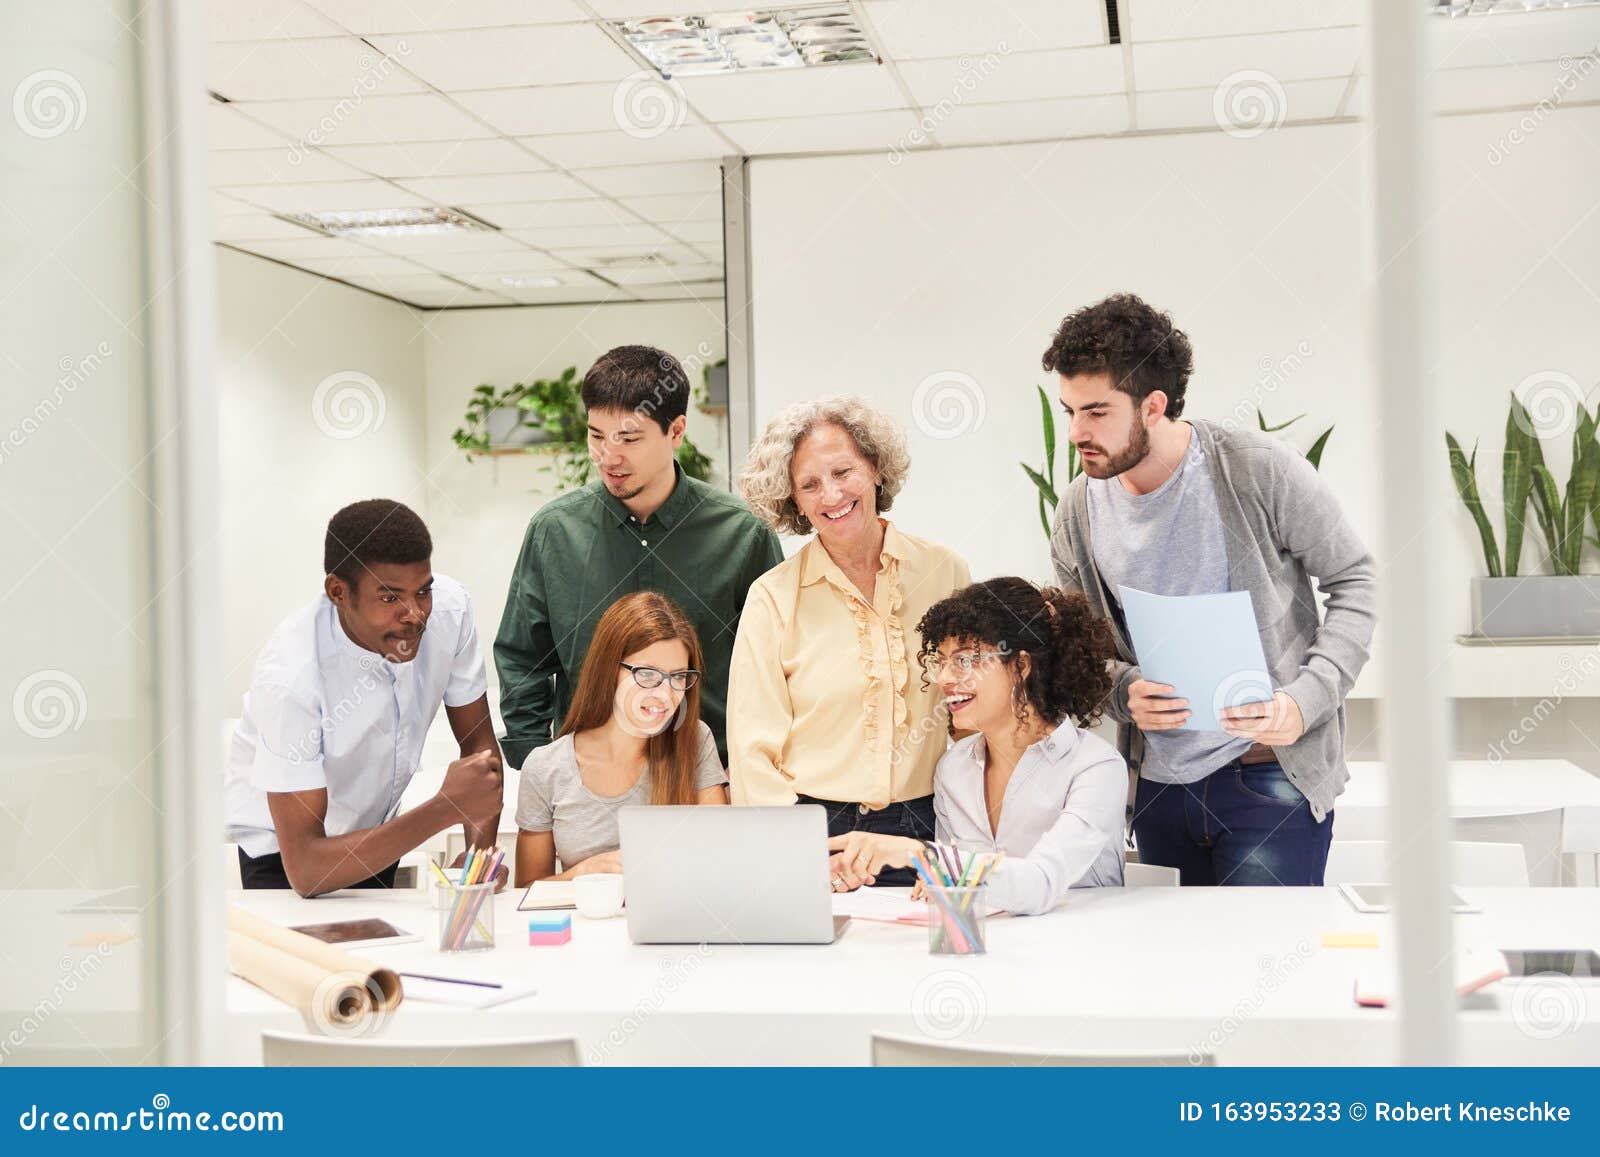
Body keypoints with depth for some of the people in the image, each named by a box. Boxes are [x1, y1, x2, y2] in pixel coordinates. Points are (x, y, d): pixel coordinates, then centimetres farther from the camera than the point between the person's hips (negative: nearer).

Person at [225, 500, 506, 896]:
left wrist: (481, 853, -21)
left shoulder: (449, 607, -18)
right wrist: (447, 808, -40)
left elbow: (479, 742, -4)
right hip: (287, 856, -5)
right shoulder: (291, 676, -33)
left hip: (375, 832, 6)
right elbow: (305, 870, -34)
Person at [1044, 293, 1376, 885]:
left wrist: (1305, 699, -16)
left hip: (1270, 775, -4)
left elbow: (1355, 583, -3)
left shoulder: (1259, 470, -12)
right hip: (1159, 785, 4)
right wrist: (1125, 691, -11)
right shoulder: (1080, 513, 1)